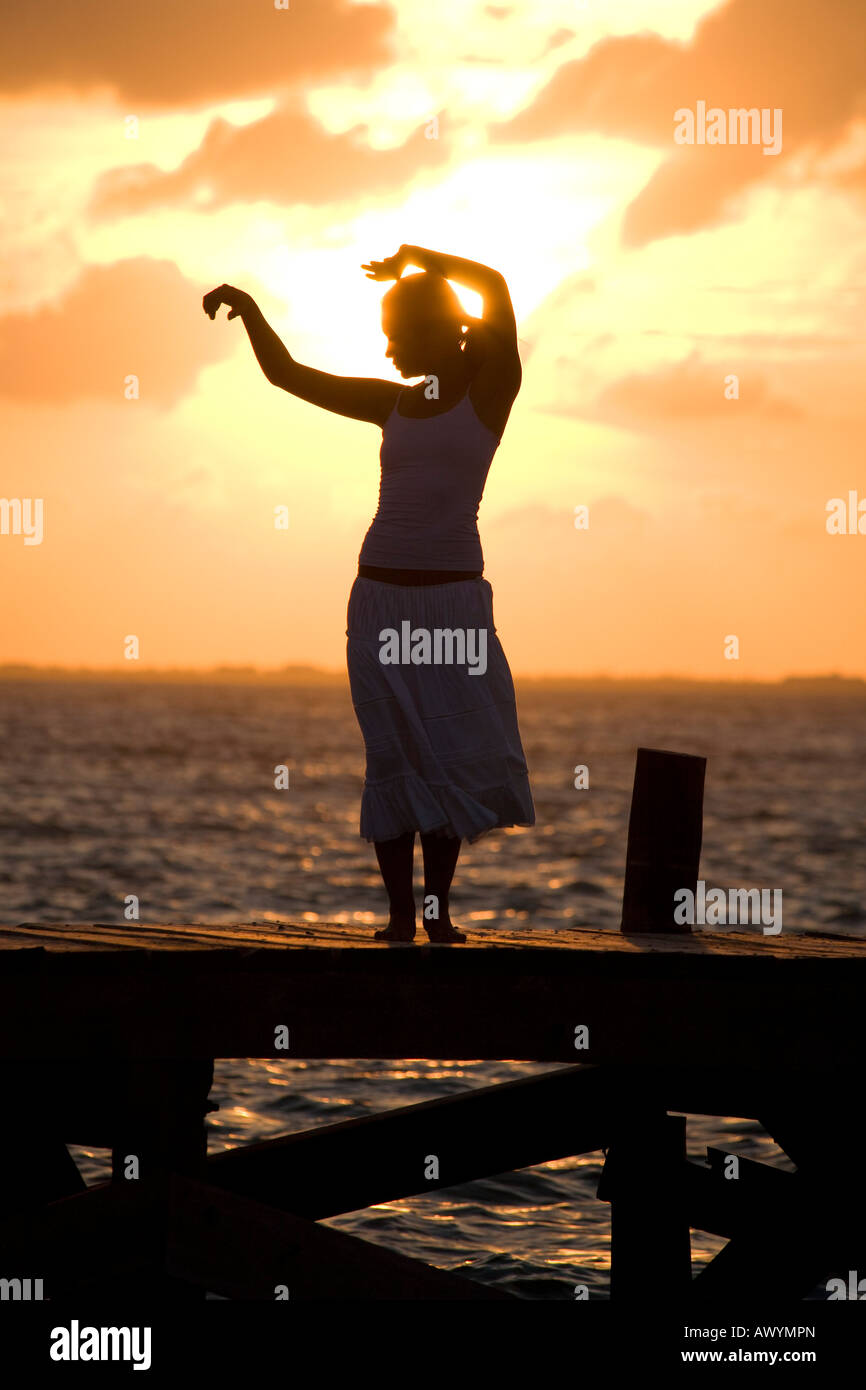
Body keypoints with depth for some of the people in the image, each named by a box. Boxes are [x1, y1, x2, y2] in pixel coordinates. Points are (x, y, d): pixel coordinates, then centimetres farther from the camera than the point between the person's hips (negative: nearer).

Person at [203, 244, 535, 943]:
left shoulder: (490, 388, 0)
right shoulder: (395, 403, 13)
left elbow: (494, 284, -14)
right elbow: (288, 374, 18)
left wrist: (410, 257, -1)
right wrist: (250, 309, 6)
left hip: (454, 597, -4)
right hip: (380, 597, 4)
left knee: (452, 755, -3)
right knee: (393, 754, 0)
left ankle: (440, 913, 4)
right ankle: (401, 914, 2)